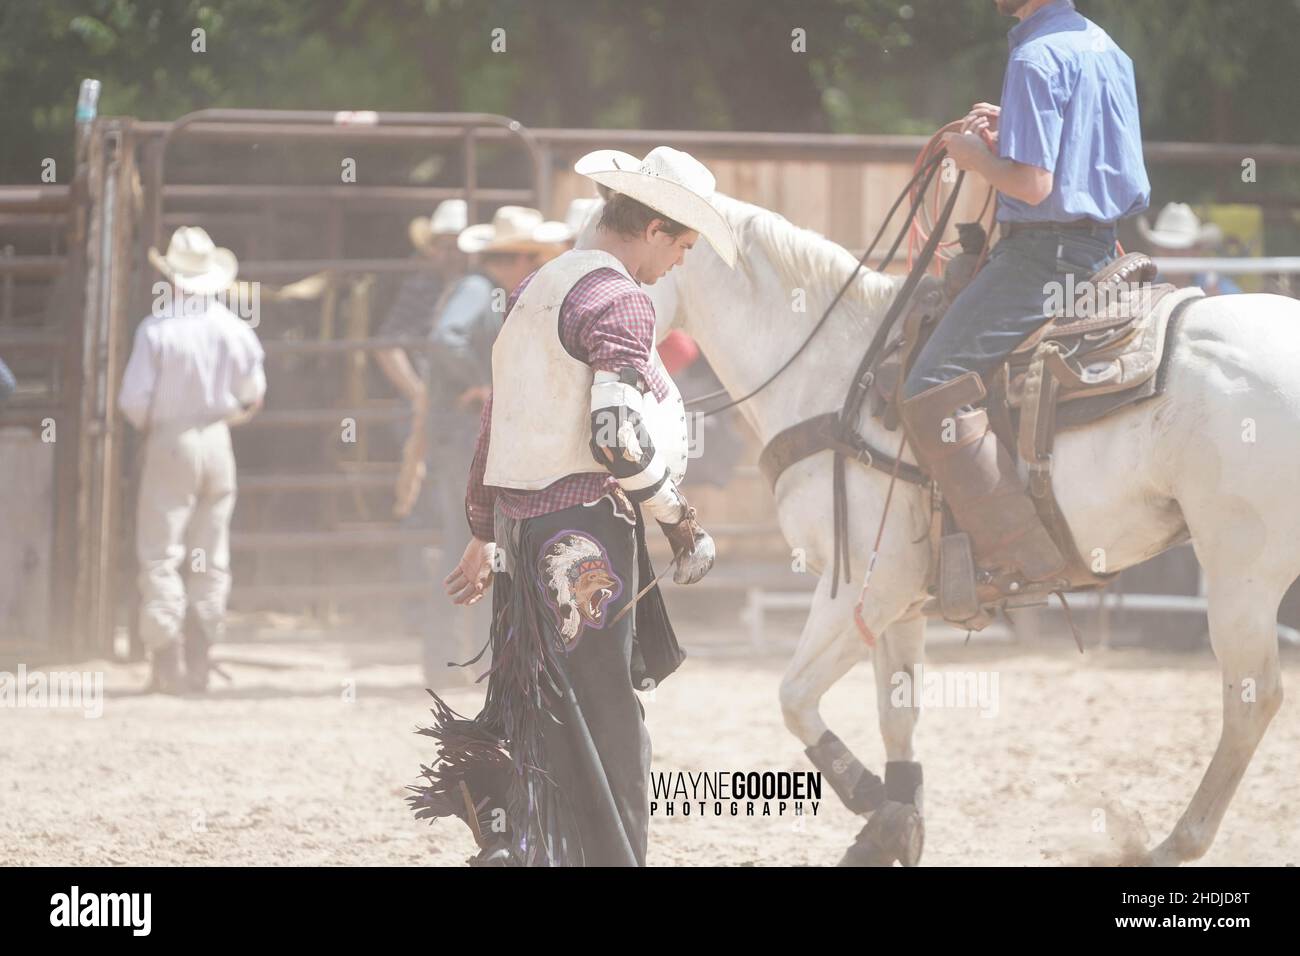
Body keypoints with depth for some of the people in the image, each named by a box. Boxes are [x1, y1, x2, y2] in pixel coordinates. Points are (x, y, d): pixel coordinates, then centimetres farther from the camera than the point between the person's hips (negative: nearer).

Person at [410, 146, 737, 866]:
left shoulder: (537, 288, 17)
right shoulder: (621, 302, -13)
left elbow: (497, 417, 24)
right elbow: (619, 437, -23)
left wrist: (484, 532, 32)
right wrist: (682, 521, -11)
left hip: (522, 526, 9)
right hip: (585, 532, -9)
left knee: (547, 719, 15)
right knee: (603, 726, -4)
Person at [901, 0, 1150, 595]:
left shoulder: (1036, 59, -15)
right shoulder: (1108, 51, 15)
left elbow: (1032, 184, -21)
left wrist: (978, 157, -3)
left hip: (1043, 251, -10)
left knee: (933, 392, -16)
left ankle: (1021, 556, -23)